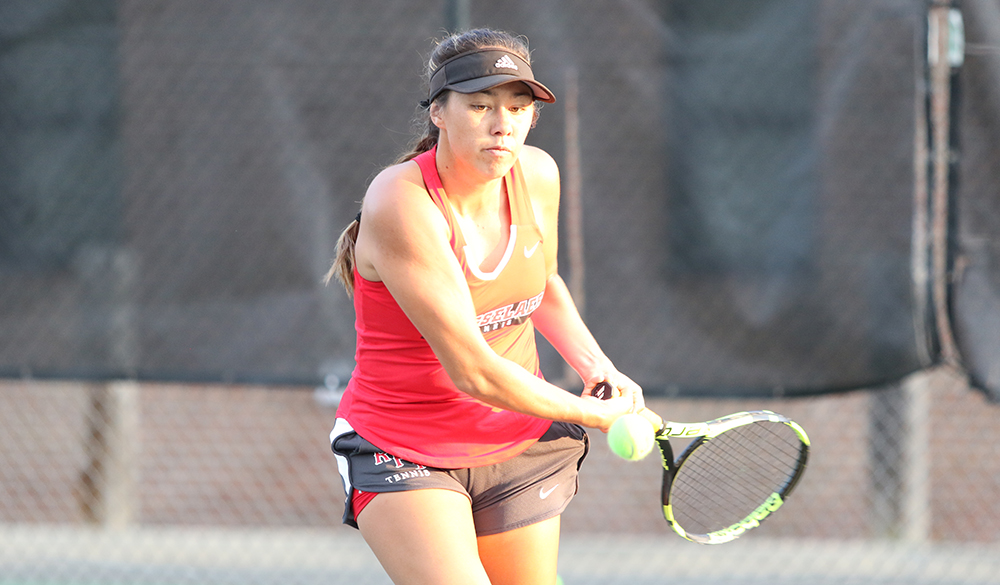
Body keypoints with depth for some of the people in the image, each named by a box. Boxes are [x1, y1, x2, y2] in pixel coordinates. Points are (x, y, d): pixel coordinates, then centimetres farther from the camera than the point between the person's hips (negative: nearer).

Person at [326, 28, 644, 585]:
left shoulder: (537, 175, -5)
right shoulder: (400, 206, -26)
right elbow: (472, 372, -25)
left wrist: (596, 366, 3)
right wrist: (592, 413, -13)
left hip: (523, 446, 7)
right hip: (401, 455, -7)